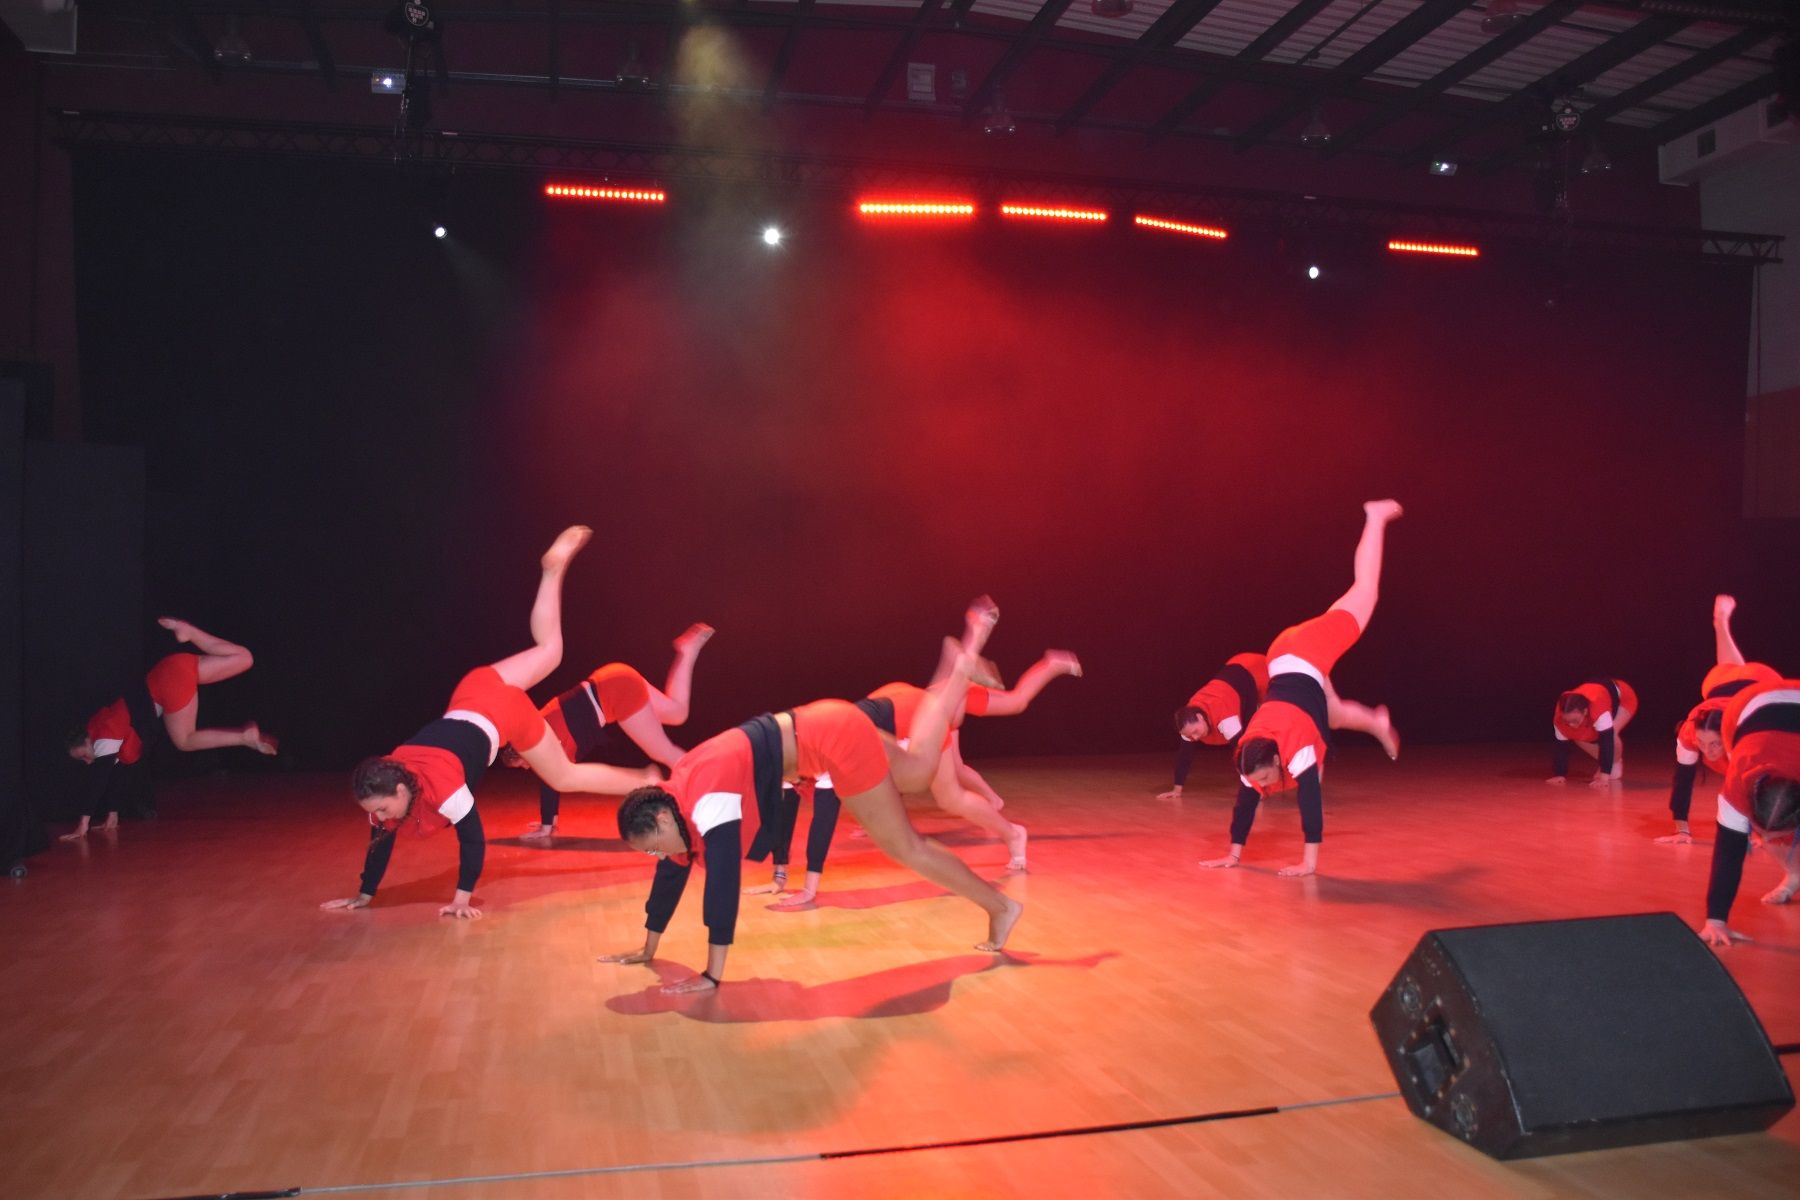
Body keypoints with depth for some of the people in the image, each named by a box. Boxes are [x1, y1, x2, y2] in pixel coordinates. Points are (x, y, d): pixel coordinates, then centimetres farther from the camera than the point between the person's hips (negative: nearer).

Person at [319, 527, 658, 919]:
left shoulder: (441, 787, -34)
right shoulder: (387, 782, -16)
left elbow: (472, 837, -26)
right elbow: (381, 840, -3)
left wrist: (462, 898, -21)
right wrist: (364, 895, 0)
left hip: (502, 710, -5)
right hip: (474, 690, 5)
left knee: (565, 777, 9)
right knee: (548, 651, 26)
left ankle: (644, 780, 24)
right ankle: (554, 567, 33)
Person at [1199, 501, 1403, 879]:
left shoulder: (1297, 746, -32)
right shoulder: (1251, 752, -19)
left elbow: (1311, 799, -34)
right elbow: (1245, 801, -9)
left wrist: (1309, 860, -31)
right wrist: (1234, 853, -7)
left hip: (1309, 654, -3)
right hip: (1286, 658, 3)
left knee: (1365, 590, 14)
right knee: (1334, 716, 20)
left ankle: (1375, 518, 28)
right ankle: (1376, 721, 51)